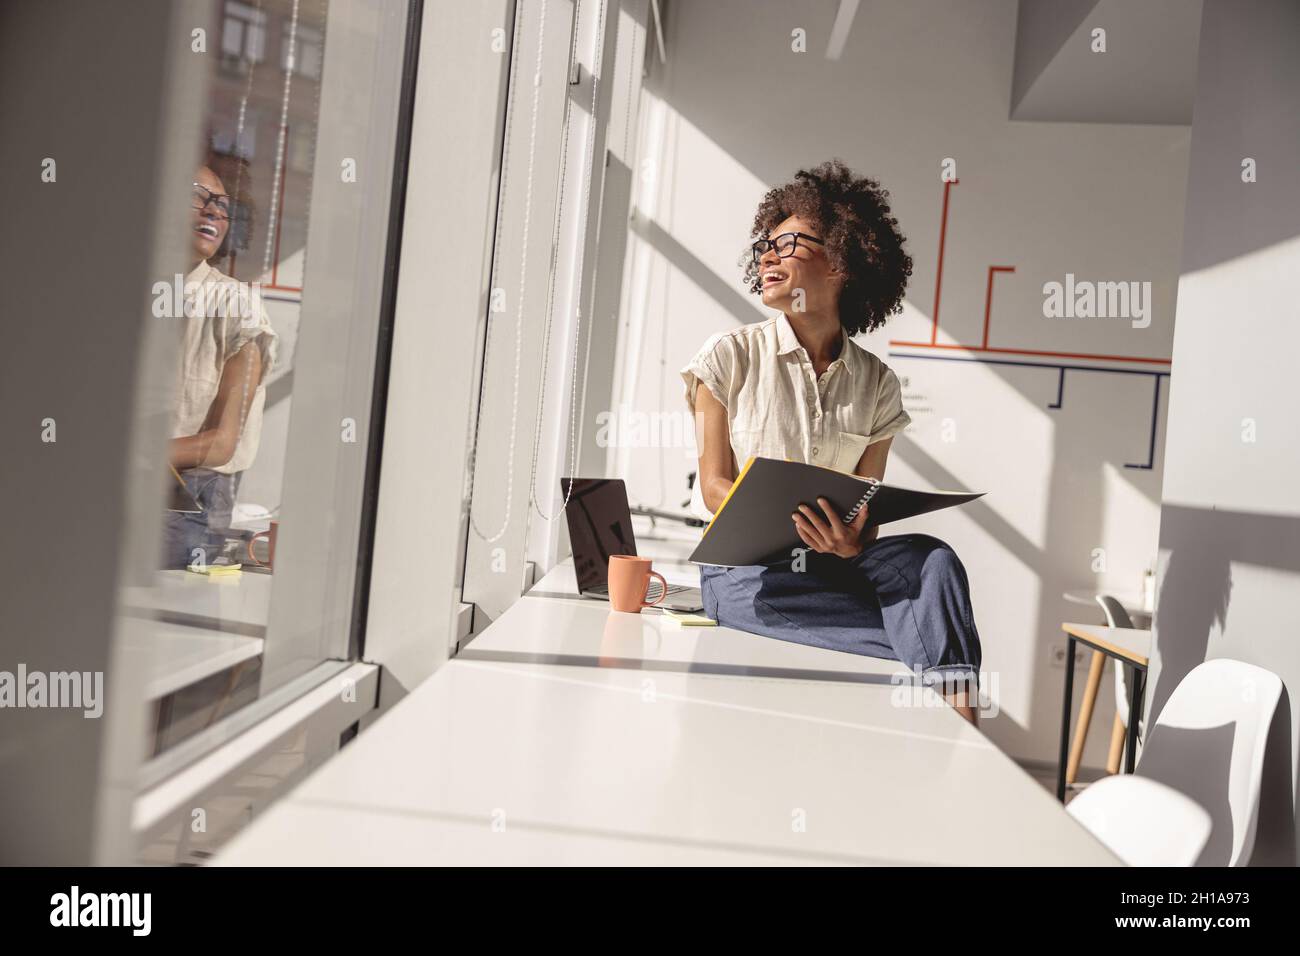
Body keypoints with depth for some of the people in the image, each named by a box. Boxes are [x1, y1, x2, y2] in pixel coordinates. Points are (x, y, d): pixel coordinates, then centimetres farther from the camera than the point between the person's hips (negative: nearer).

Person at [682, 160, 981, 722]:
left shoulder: (876, 384, 7)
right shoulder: (730, 356, 1)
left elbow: (869, 505, 3)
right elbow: (714, 486, -4)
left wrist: (854, 542, -22)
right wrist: (785, 523, -24)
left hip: (831, 564, 3)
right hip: (744, 566, -3)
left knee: (930, 558, -29)